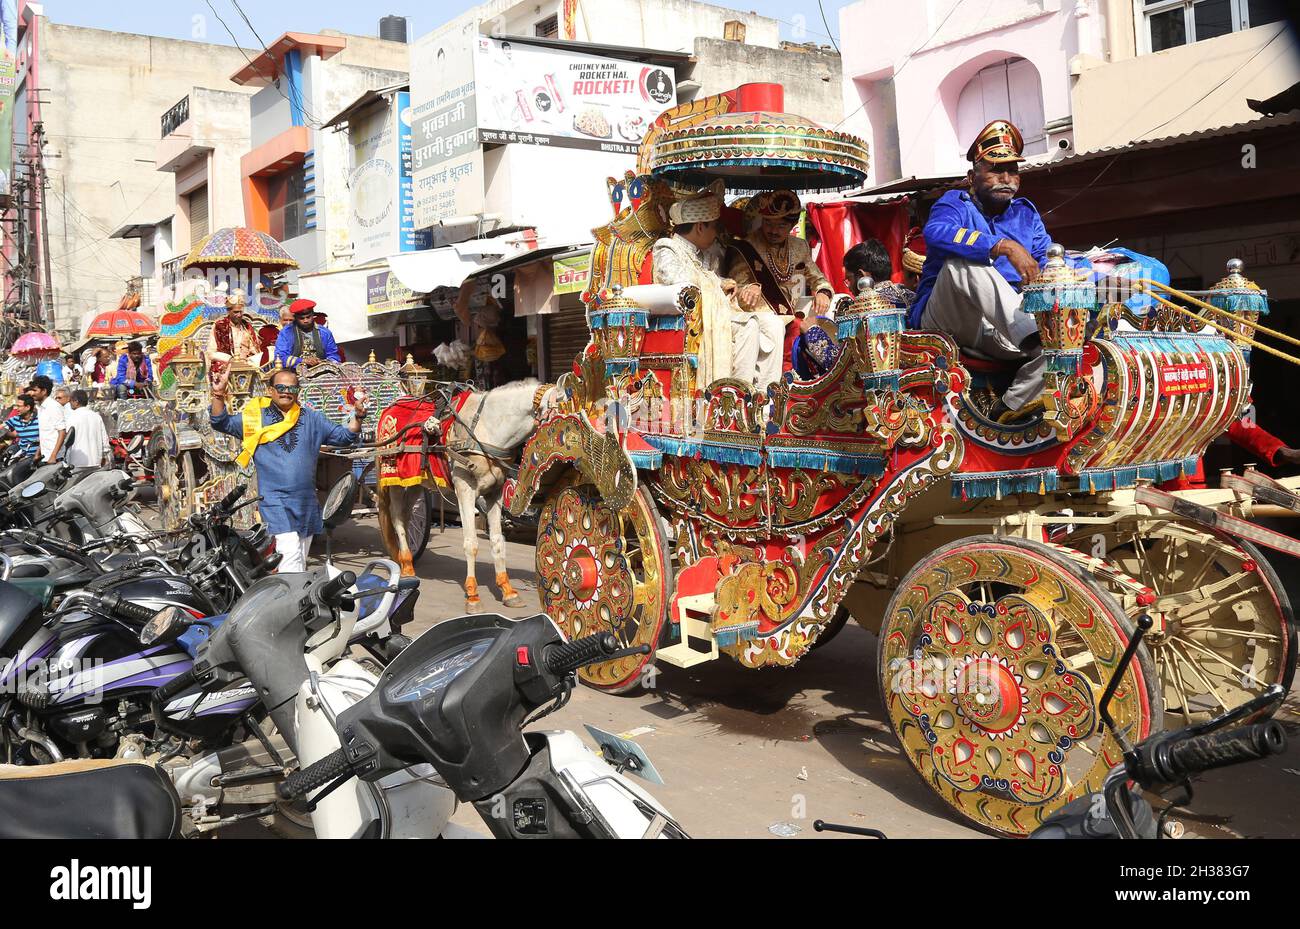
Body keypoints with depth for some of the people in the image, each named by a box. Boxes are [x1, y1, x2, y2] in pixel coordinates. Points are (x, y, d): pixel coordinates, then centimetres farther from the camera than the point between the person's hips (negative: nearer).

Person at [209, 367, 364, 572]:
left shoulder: (311, 419, 11)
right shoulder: (257, 416, 4)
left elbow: (344, 436, 13)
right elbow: (221, 423, 1)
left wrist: (357, 418, -5)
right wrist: (218, 395, -15)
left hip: (307, 501, 4)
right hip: (274, 500, -4)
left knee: (301, 560, 14)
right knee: (290, 553, -19)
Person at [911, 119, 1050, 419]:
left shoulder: (1027, 214, 17)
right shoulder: (955, 204, 0)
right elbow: (936, 233, -26)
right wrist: (1004, 246, -36)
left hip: (1001, 331, 5)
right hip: (944, 320, -4)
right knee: (962, 261, -32)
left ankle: (1011, 407, -24)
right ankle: (1031, 337, -45)